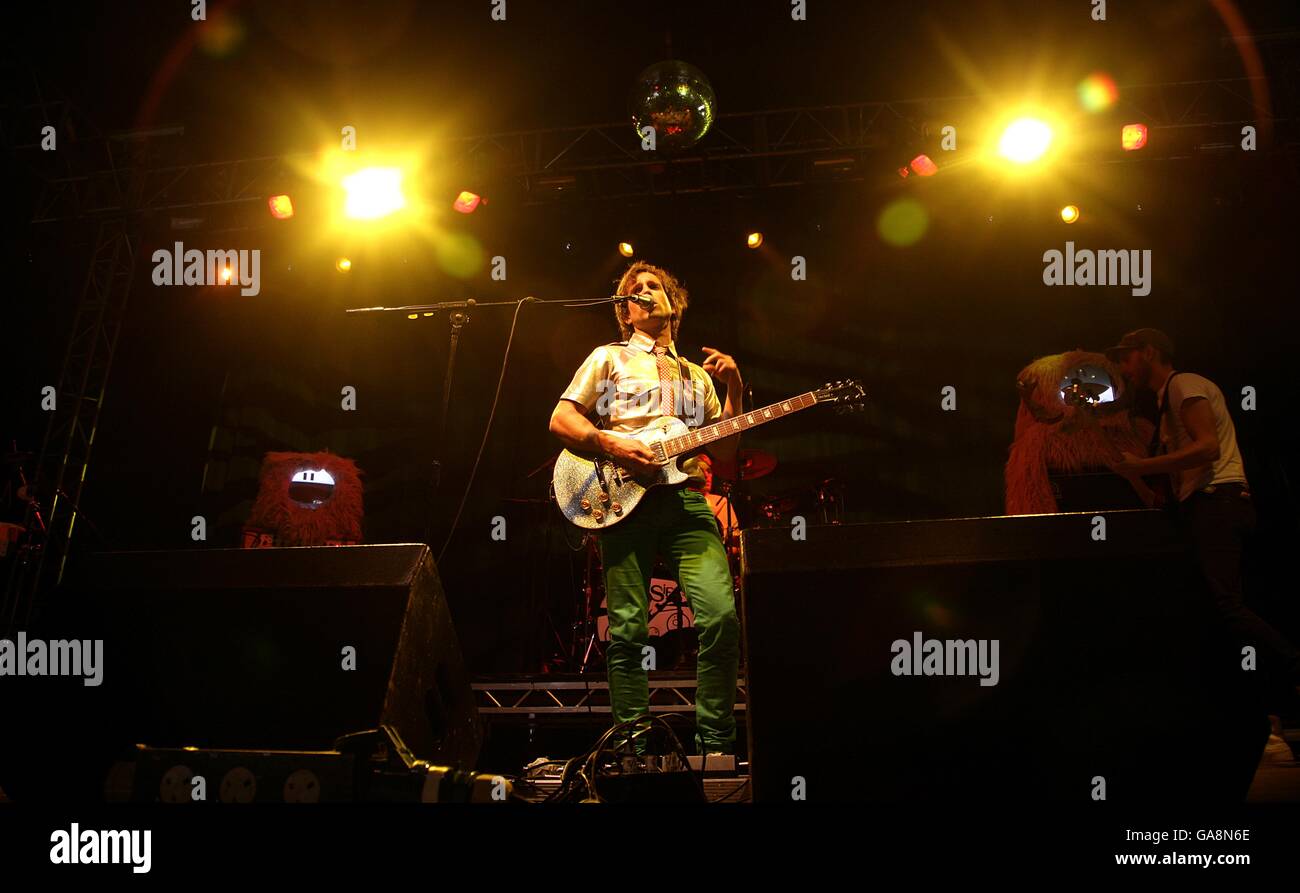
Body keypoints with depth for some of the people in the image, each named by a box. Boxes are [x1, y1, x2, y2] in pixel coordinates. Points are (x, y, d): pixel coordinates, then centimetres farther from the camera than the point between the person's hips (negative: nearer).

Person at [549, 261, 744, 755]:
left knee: (721, 614, -16)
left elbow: (723, 451, 22)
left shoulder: (696, 374, 27)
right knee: (628, 631, -7)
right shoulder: (609, 357, 17)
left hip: (686, 499, 2)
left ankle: (715, 742, -7)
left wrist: (734, 389, 9)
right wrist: (612, 445, -8)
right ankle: (633, 746, 1)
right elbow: (560, 419, 8)